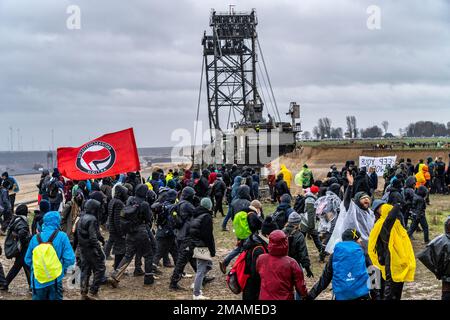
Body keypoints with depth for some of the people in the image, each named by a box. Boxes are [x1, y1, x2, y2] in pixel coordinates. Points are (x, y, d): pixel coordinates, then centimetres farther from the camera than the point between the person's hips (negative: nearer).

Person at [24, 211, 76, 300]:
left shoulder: (35, 238, -2)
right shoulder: (62, 236, -11)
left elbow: (27, 260, 6)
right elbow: (70, 259, -14)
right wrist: (62, 268, 5)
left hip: (37, 282, 3)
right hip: (54, 280, -3)